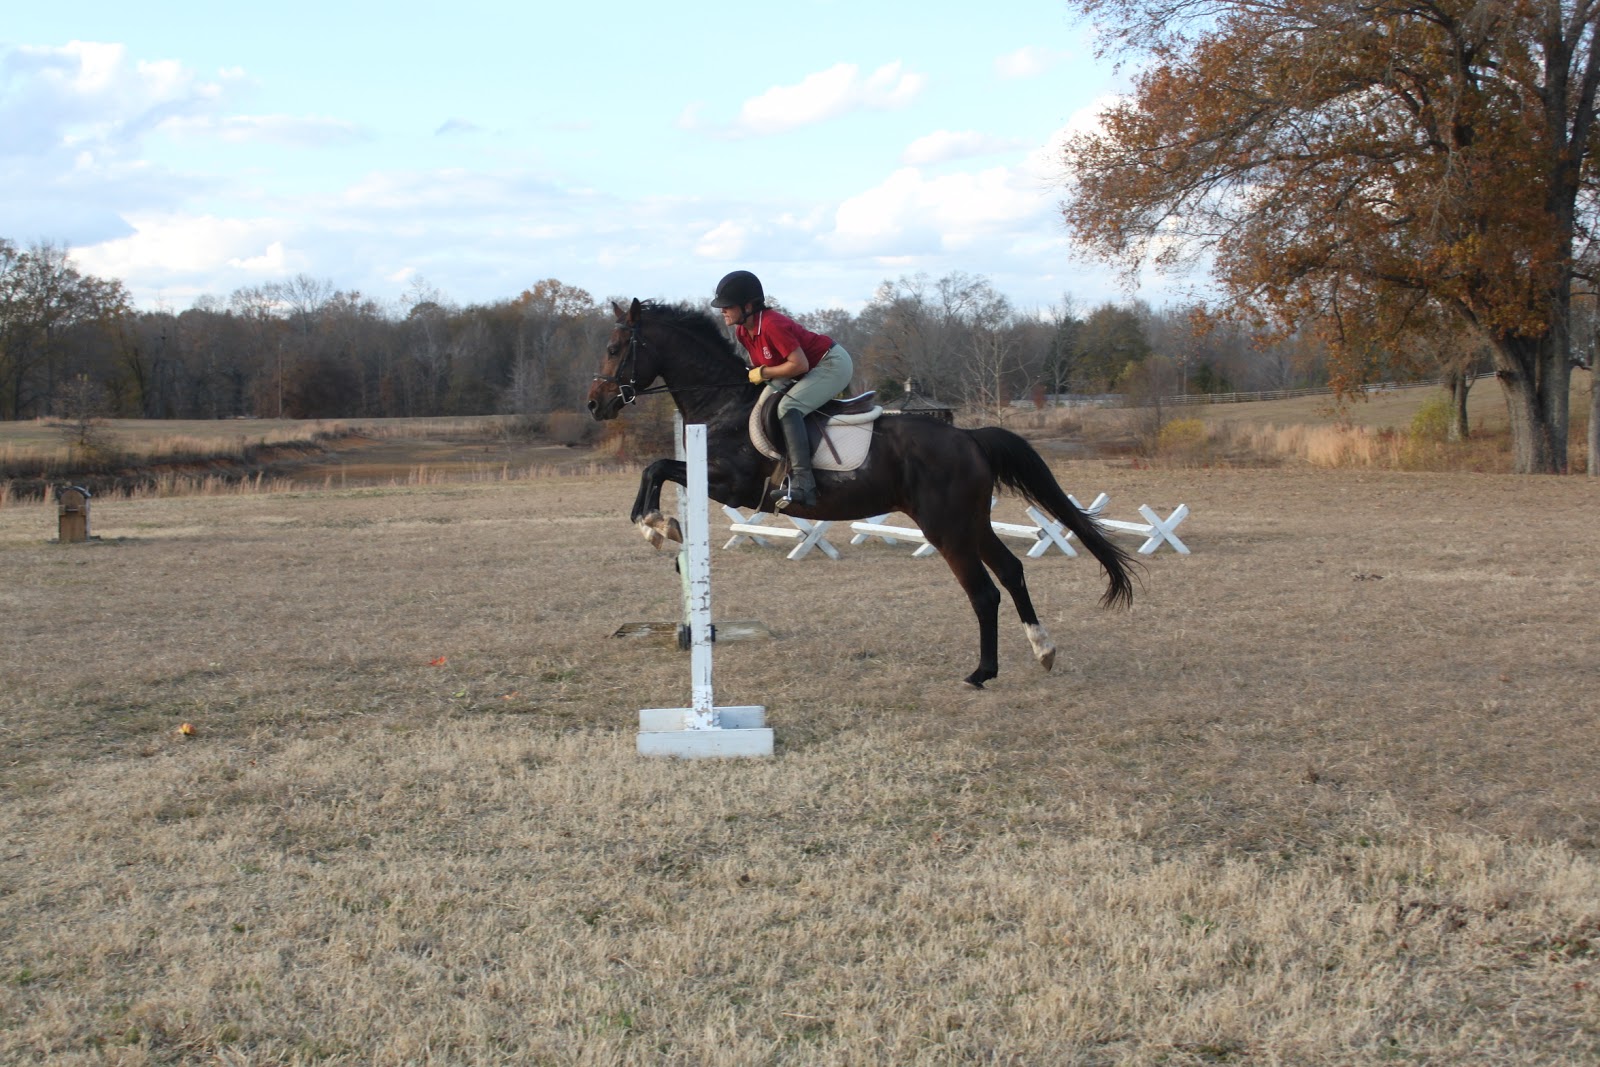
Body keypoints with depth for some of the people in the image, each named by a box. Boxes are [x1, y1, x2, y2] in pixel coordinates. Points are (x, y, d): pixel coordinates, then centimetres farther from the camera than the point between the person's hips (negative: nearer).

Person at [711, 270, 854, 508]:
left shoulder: (772, 325, -29)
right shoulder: (742, 332, 0)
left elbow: (799, 365, -30)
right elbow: (759, 363, 15)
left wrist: (763, 373, -22)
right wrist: (752, 373, -6)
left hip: (834, 363, -11)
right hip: (813, 368, 11)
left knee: (788, 407, -27)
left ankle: (802, 483, -35)